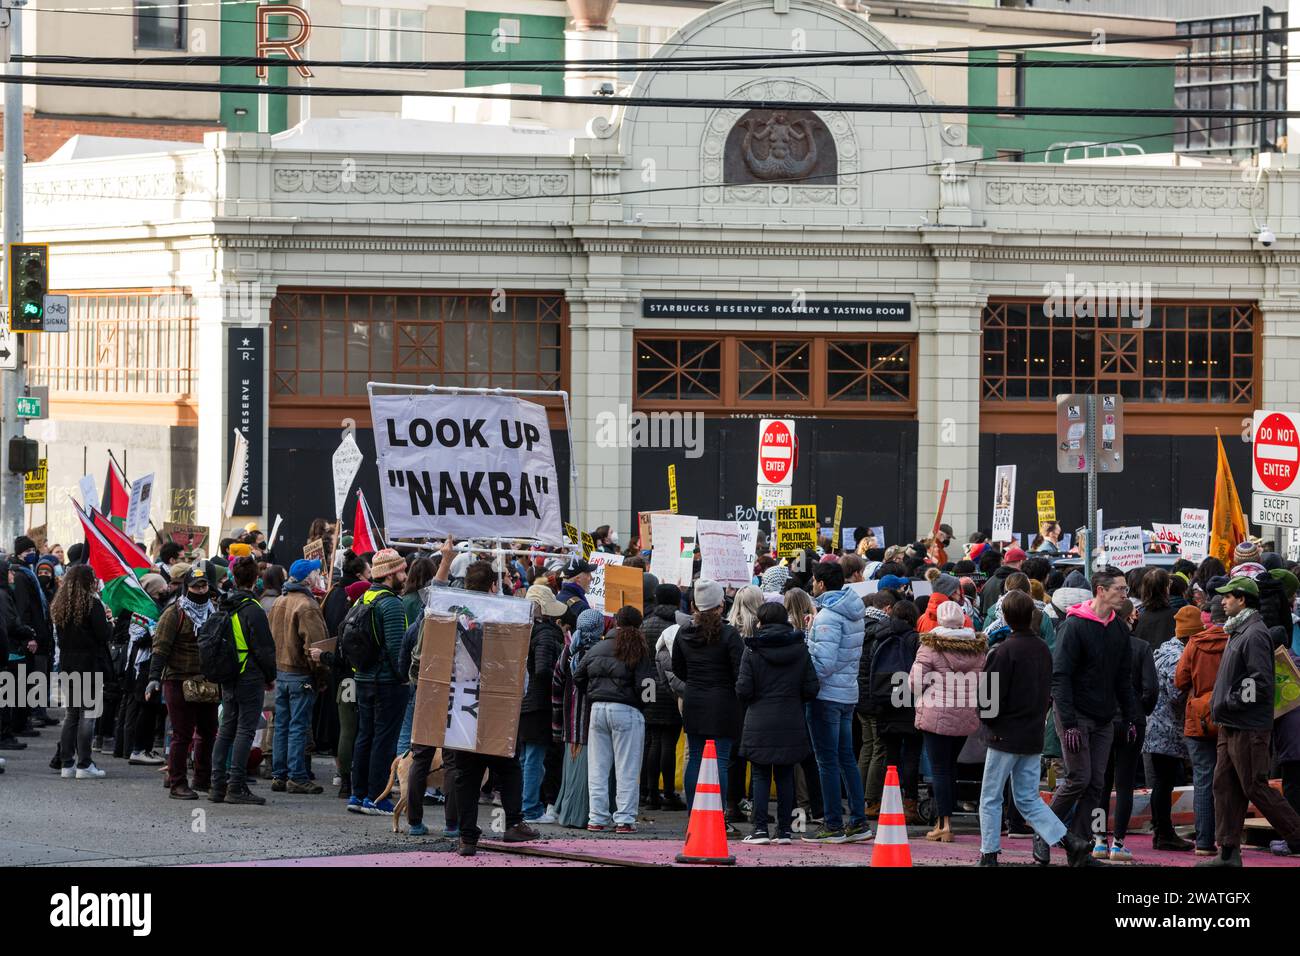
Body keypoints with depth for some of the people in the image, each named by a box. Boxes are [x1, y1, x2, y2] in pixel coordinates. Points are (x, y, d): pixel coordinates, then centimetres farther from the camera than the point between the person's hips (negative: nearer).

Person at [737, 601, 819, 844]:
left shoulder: (752, 651, -6)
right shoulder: (800, 649, 1)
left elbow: (743, 690, -9)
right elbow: (812, 689, 0)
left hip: (760, 722, -2)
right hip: (791, 723, 2)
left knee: (761, 776, 4)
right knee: (785, 776, 9)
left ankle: (760, 828, -1)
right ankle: (785, 829, 9)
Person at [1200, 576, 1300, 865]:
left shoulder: (1254, 635, -16)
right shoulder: (1238, 632, 17)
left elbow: (1261, 683, -23)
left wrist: (1228, 703, -18)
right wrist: (1220, 706, 14)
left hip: (1249, 729, -10)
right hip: (1230, 727, 10)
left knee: (1255, 788, -6)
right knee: (1224, 786, 8)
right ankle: (1228, 852, 9)